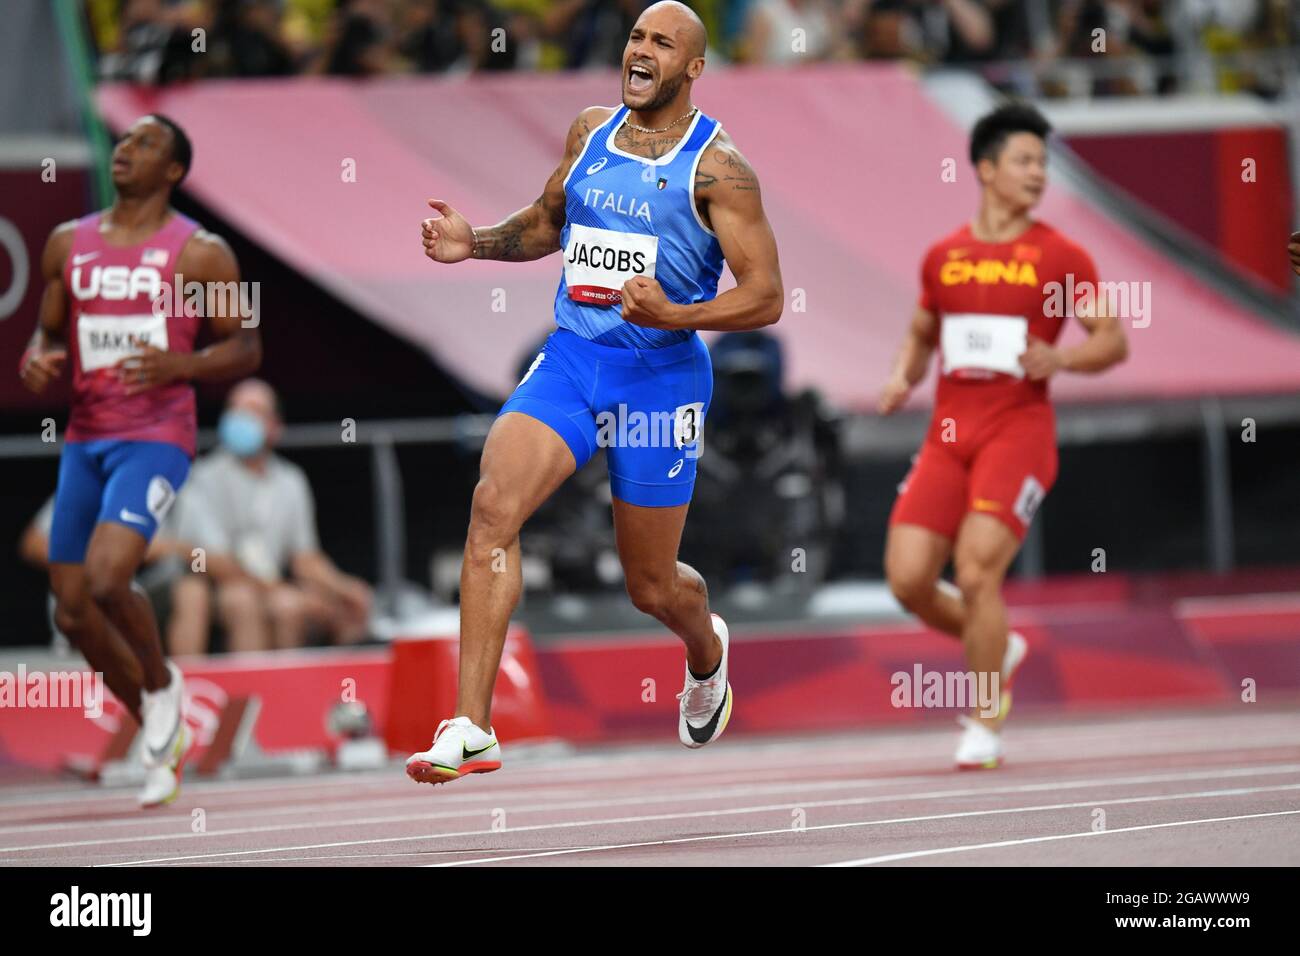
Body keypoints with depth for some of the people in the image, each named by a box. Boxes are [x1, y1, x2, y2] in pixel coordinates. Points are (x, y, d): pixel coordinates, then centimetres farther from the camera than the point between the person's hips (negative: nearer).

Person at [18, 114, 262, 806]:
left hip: (155, 440, -6)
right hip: (85, 439, 6)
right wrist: (37, 362, -3)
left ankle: (161, 683, 6)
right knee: (73, 611, 4)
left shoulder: (200, 253, -3)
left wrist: (180, 364, -19)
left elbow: (245, 348, -1)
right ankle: (163, 740, 24)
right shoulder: (68, 244, 11)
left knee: (106, 581, -25)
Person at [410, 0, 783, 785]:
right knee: (495, 500, -21)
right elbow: (549, 221, 26)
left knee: (651, 585, 7)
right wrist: (477, 242, 7)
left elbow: (765, 297, -12)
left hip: (661, 375, -4)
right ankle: (471, 729, -23)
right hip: (570, 359, 4)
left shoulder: (716, 166, -9)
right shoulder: (591, 131, 7)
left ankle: (707, 649, 48)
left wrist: (673, 315, -28)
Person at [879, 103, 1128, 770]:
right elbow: (921, 334, 26)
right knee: (907, 577, -7)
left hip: (1019, 433, -4)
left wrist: (1059, 358, -16)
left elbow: (1113, 341, 2)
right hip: (949, 435, 4)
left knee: (976, 570, -17)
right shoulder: (943, 257, 12)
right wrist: (903, 378, 6)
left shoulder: (1059, 256, 1)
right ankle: (998, 649, 24)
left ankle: (986, 728, -1)